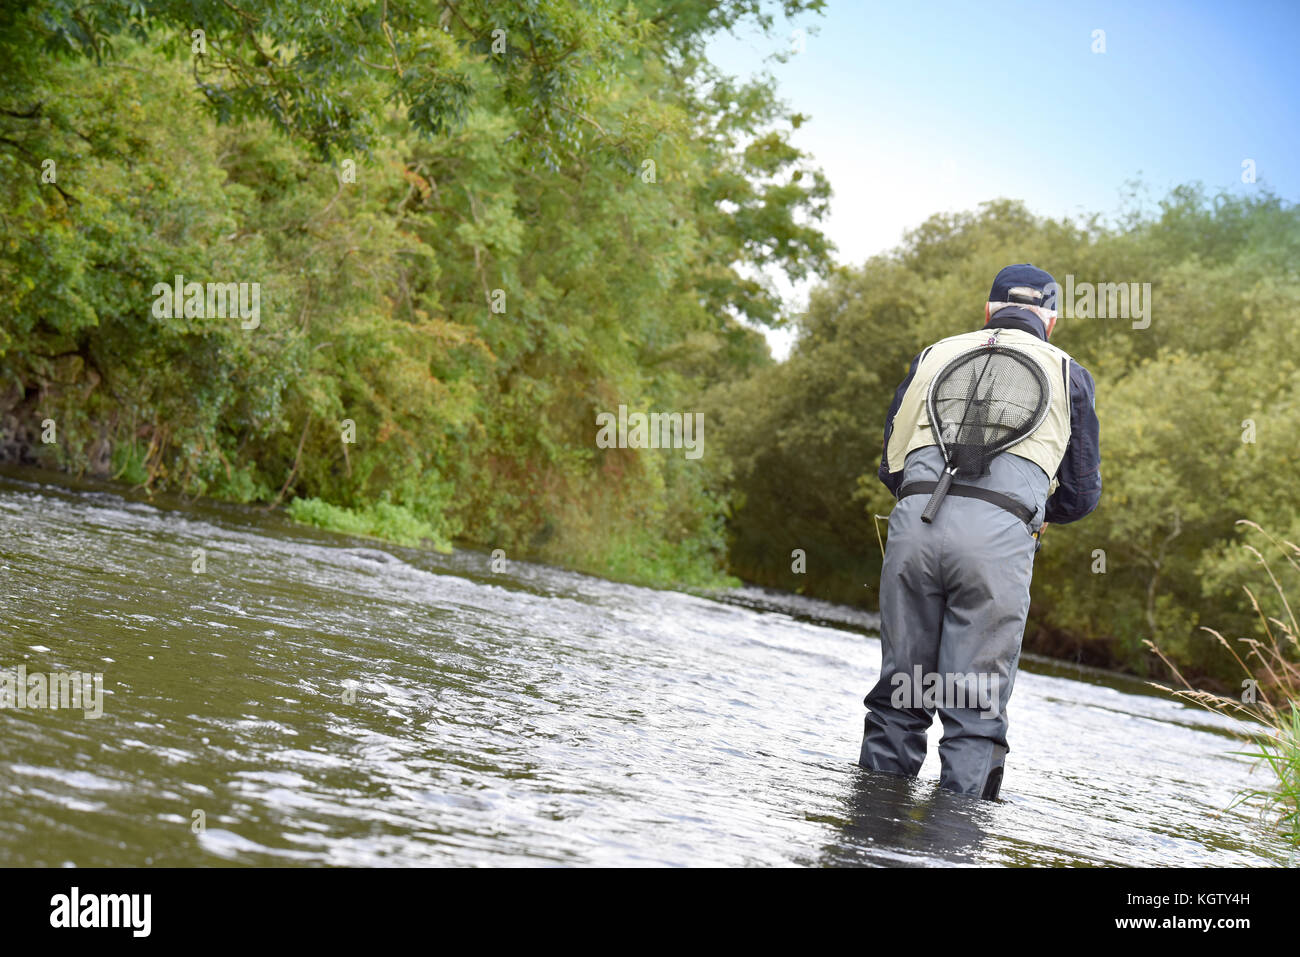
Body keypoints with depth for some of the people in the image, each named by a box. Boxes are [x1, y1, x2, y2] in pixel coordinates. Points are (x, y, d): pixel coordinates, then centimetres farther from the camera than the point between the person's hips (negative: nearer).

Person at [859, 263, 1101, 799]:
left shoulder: (935, 355, 24)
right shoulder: (1067, 373, 19)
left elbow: (890, 467, 23)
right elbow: (1082, 494, 19)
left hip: (915, 521, 2)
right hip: (999, 537, -2)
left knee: (899, 695, 10)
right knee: (976, 711, 2)